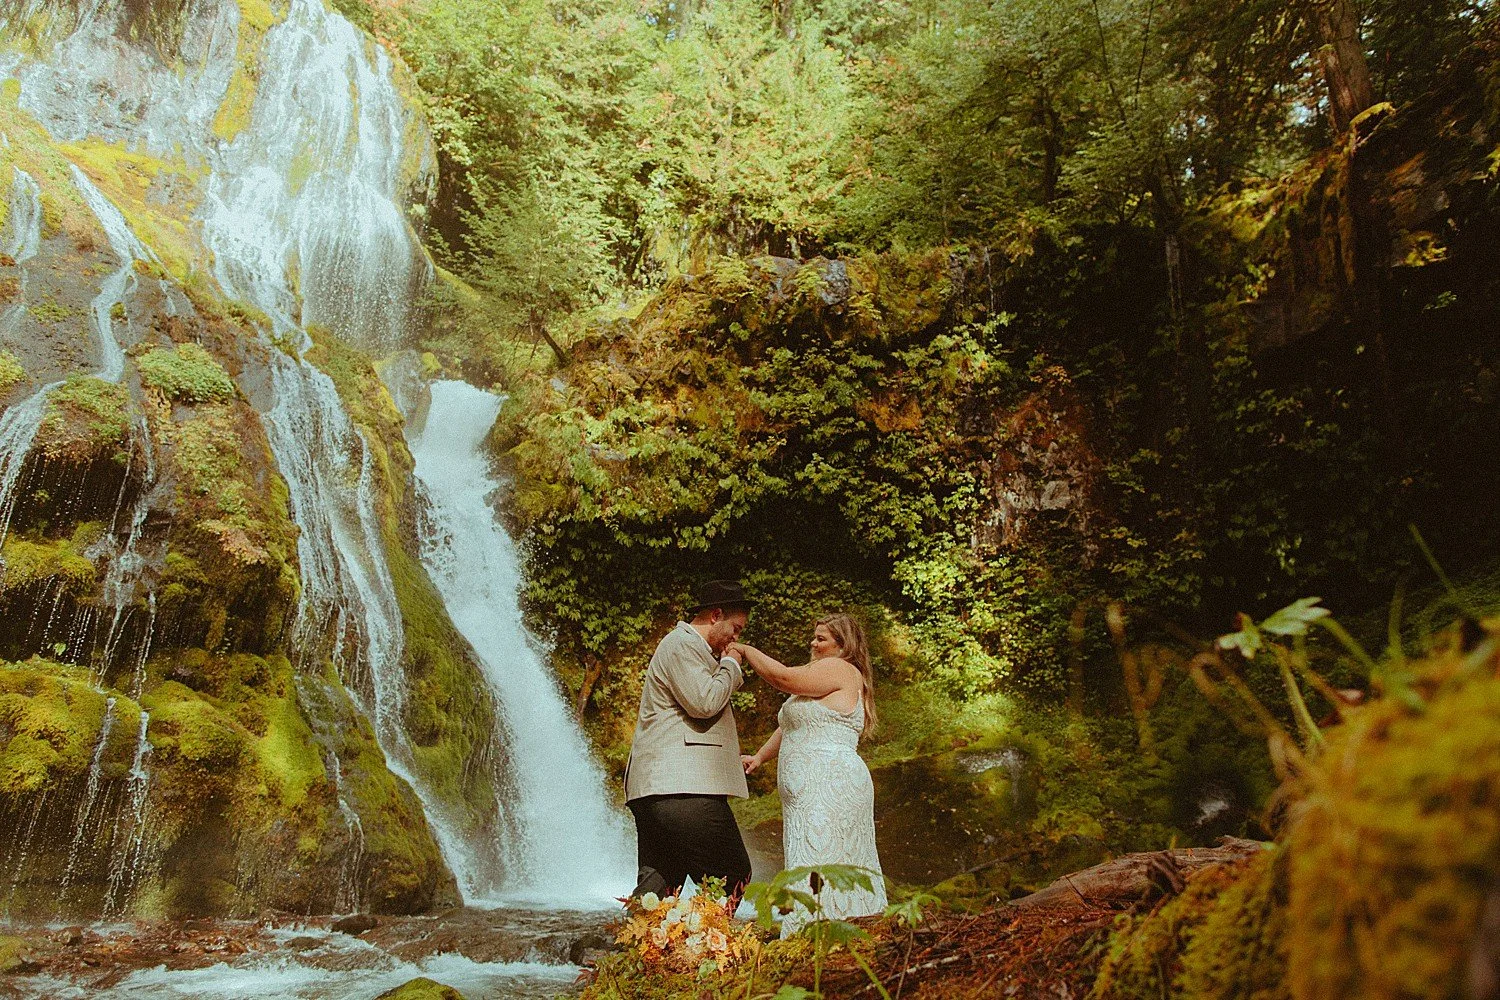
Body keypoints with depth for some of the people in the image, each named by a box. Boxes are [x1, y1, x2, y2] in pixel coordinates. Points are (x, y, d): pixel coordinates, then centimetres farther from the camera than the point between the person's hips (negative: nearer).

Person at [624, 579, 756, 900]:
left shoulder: (687, 645, 28)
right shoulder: (682, 643, -7)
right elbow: (704, 703, -17)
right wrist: (730, 666, -3)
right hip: (684, 788, -11)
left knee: (658, 885, 9)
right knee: (733, 875, -5)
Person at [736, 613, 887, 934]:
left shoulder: (839, 669, -6)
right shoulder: (824, 674, 26)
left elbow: (782, 677, -14)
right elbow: (792, 725, 27)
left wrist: (746, 650, -2)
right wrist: (759, 756, 17)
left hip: (829, 786, -11)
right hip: (811, 793, 11)